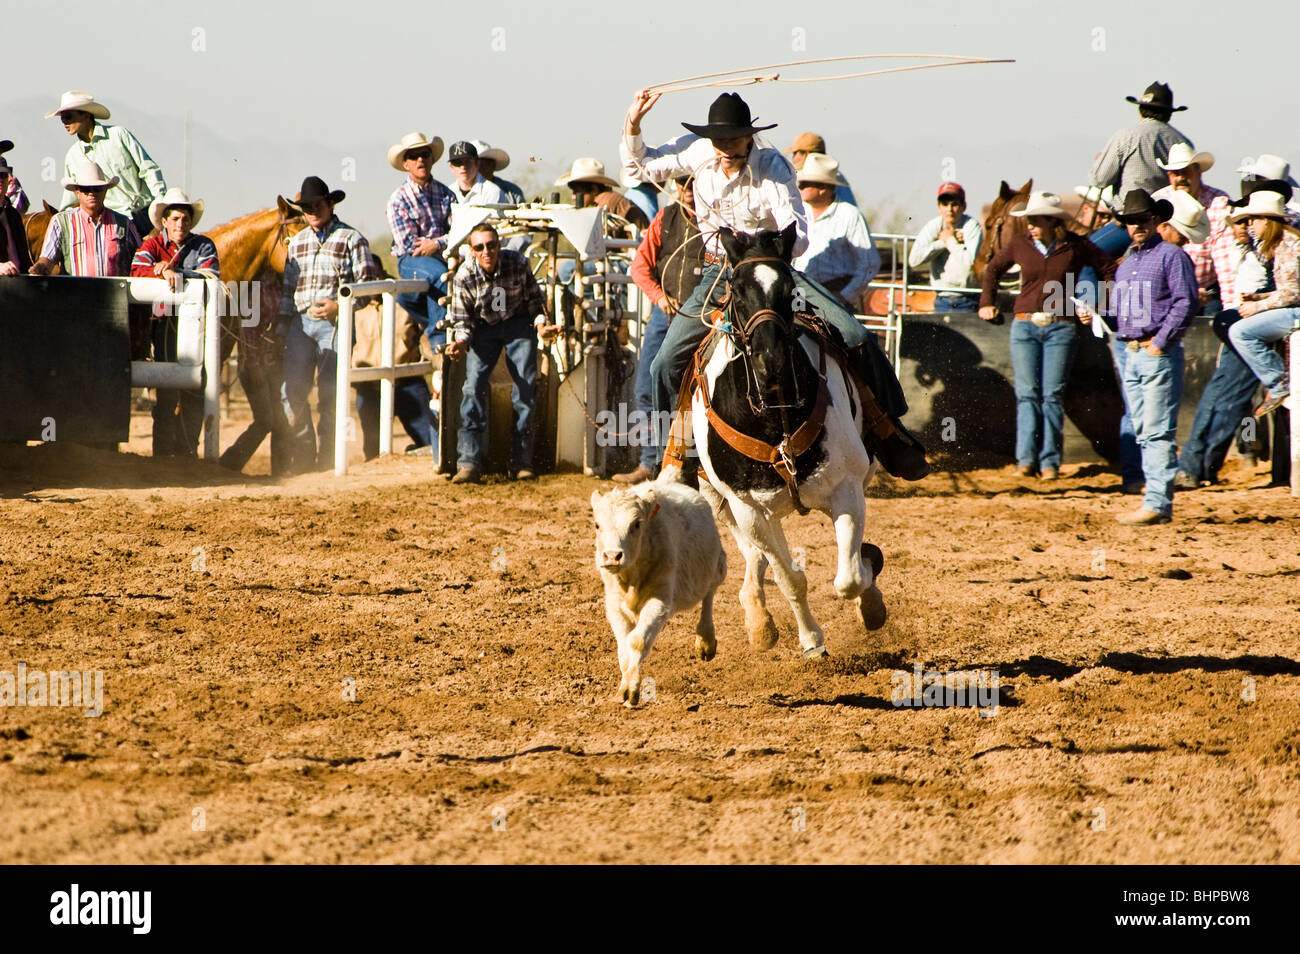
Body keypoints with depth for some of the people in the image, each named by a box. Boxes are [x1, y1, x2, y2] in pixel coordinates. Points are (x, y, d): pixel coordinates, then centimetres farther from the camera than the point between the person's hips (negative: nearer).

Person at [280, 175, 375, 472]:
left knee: (329, 394, -4)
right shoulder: (297, 242, 18)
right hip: (301, 322, 5)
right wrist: (282, 325, 15)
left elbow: (366, 284, -3)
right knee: (292, 392, -3)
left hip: (334, 323, -4)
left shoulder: (351, 239, 2)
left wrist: (339, 305, -16)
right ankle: (303, 452, 7)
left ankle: (327, 456, 3)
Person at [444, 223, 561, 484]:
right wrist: (462, 342, -28)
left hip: (518, 324, 0)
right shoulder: (465, 275, -18)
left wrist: (541, 324, -20)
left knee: (525, 387, -8)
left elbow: (535, 299, -2)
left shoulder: (518, 264, -18)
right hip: (484, 327, 0)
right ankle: (469, 463, -17)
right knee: (473, 385, -16)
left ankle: (521, 462, 2)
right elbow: (462, 318, -8)